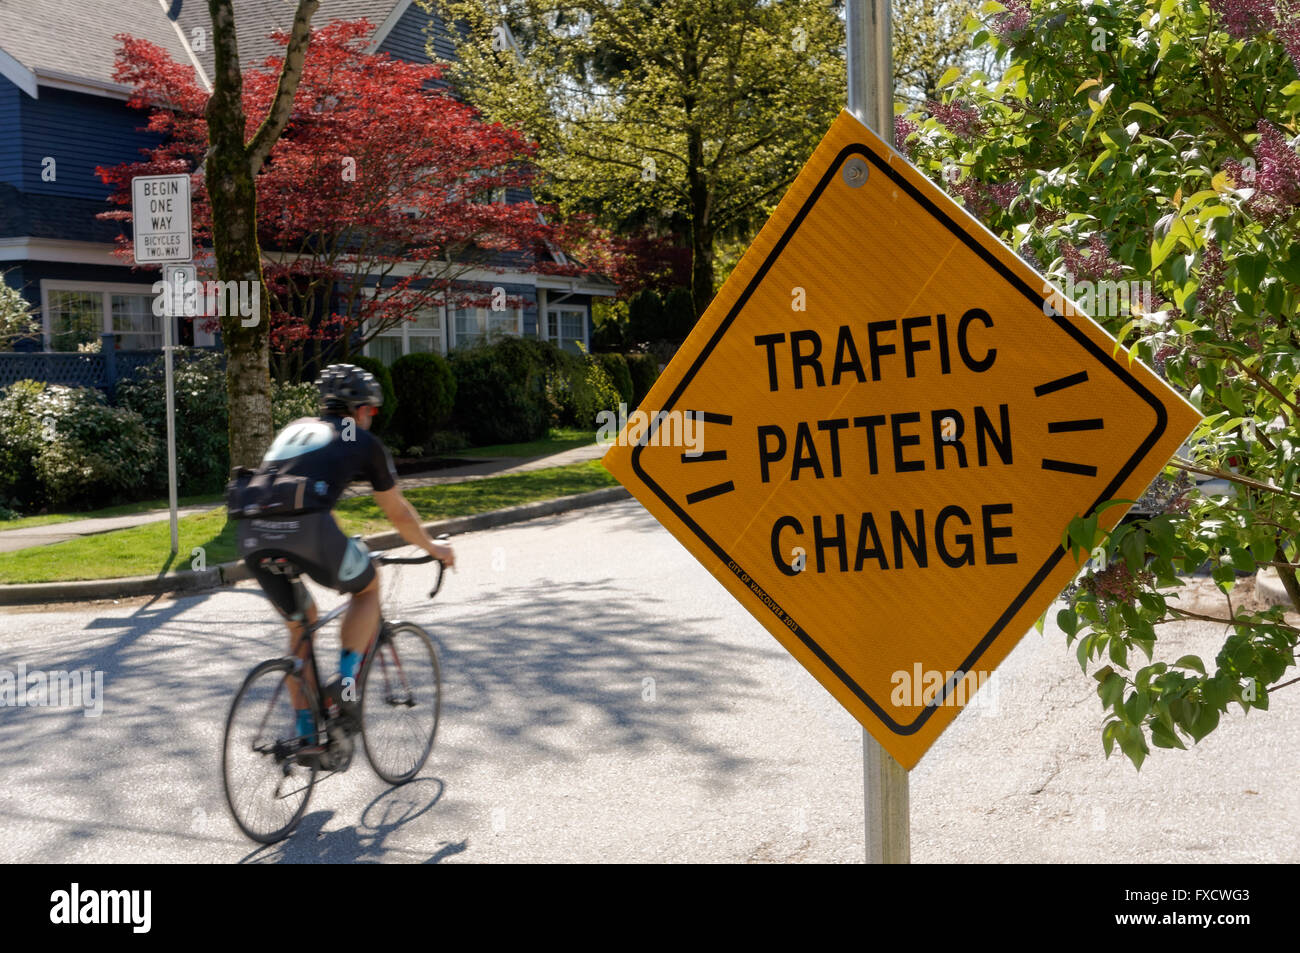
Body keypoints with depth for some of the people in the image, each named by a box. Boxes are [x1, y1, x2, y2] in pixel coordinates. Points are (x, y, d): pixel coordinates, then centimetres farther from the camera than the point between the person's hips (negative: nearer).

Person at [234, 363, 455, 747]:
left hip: (253, 533, 5)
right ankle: (345, 682, 9)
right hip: (307, 527, -5)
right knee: (367, 587, 24)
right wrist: (433, 548, 45)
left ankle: (305, 732, 24)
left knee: (300, 622, 25)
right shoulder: (364, 442, 20)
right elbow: (398, 514, 27)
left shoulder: (295, 428, 33)